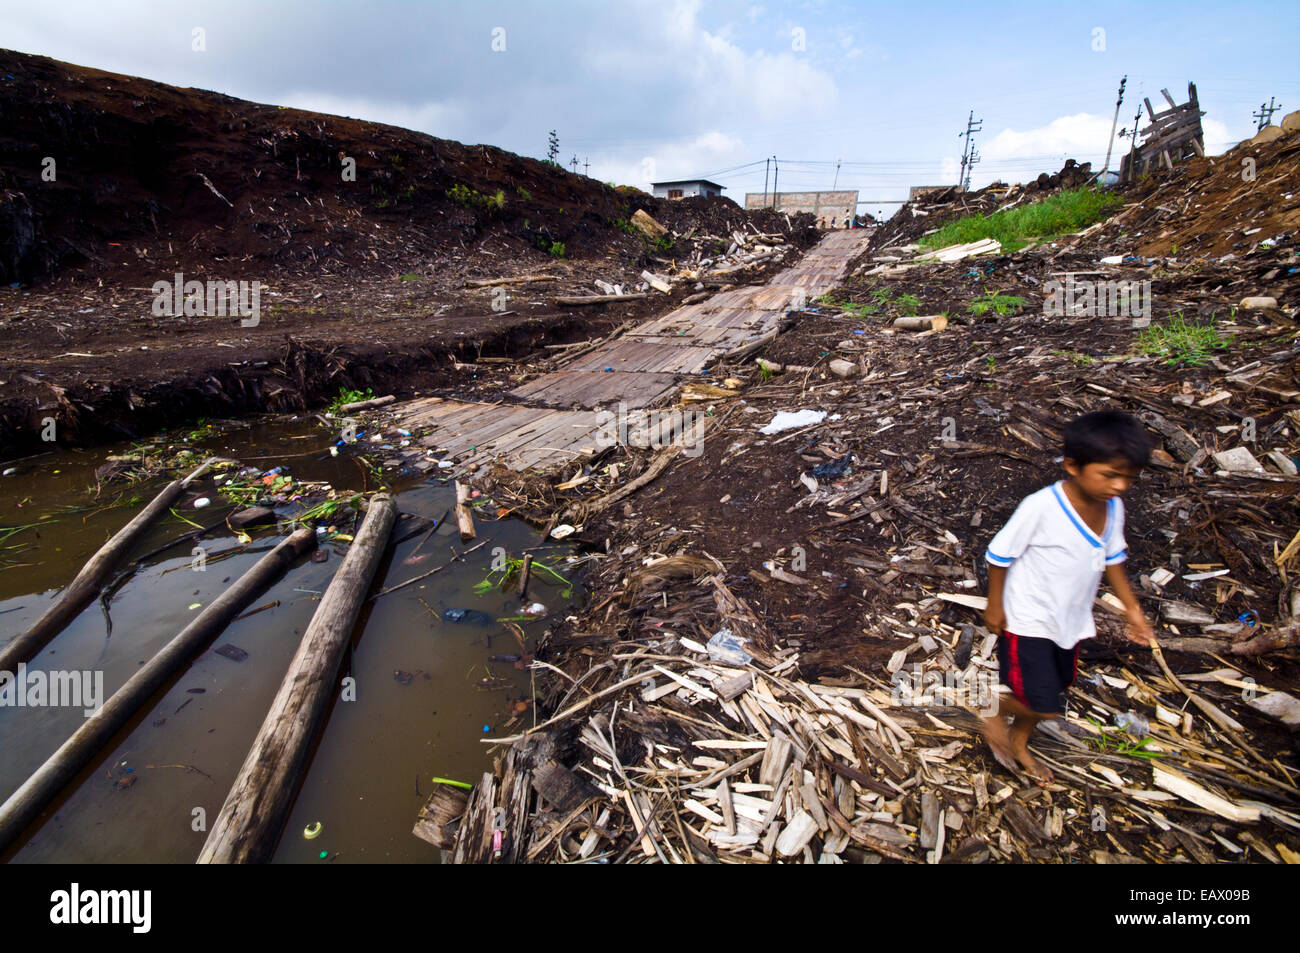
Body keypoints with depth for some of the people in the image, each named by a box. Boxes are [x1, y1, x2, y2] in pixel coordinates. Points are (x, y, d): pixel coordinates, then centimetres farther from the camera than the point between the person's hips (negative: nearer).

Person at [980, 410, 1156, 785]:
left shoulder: (1112, 508, -6)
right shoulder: (1041, 507, -29)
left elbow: (1112, 557, 12)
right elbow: (1000, 554, -18)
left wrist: (1132, 607, 13)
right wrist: (995, 605, -10)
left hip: (1070, 620, 8)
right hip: (1028, 621, -7)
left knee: (1050, 694, 22)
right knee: (1045, 705, -8)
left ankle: (1018, 743, 47)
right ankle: (994, 710, 23)